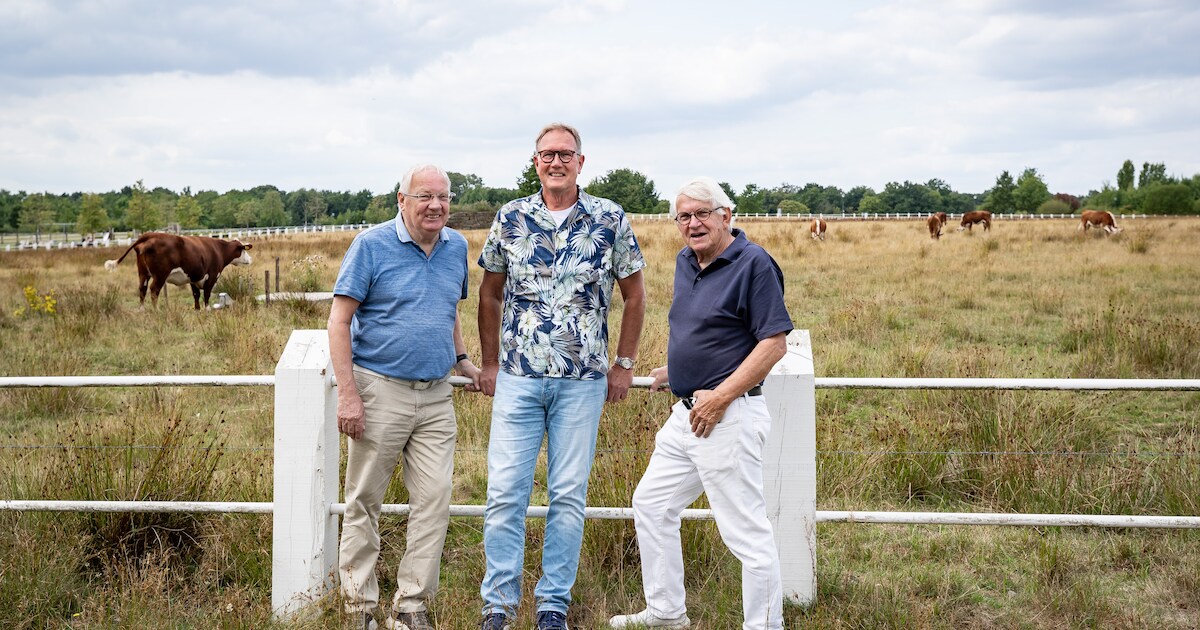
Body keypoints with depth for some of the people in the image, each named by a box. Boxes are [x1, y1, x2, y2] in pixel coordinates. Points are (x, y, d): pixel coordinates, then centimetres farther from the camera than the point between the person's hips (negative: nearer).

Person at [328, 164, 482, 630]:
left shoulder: (456, 247, 10)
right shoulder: (372, 245, -6)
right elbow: (339, 320, -9)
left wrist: (461, 359, 14)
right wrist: (347, 394, -15)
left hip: (436, 397, 5)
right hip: (380, 390, -4)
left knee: (434, 502, 0)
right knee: (364, 504, 4)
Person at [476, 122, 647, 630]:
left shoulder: (610, 220, 1)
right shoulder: (510, 219, 4)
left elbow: (634, 296, 9)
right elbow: (490, 294, 13)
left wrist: (624, 365, 7)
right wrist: (490, 362, 11)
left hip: (583, 381, 0)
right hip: (517, 378, 1)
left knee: (569, 496, 4)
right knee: (505, 492, -1)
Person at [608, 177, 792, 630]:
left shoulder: (753, 264, -14)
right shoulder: (686, 262, 12)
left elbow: (774, 343, -18)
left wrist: (721, 396, -21)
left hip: (728, 417, -10)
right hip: (685, 413, 10)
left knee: (746, 530, -5)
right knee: (650, 506, 17)